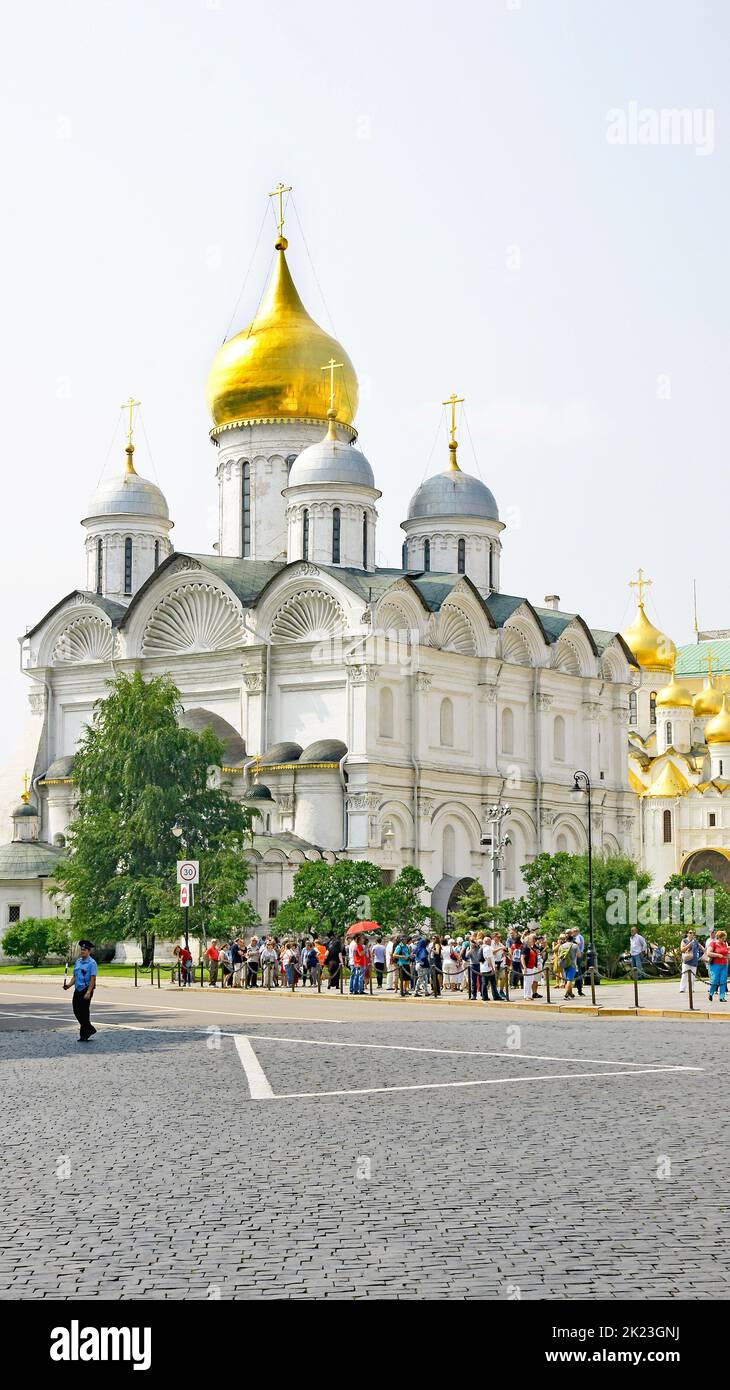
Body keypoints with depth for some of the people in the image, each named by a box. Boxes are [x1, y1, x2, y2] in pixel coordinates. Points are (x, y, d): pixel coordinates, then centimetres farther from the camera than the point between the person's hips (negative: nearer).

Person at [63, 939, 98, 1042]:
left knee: (84, 1011, -4)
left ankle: (84, 1035, 6)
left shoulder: (92, 963, -9)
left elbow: (93, 979, -14)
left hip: (86, 989, -7)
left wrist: (88, 993, -20)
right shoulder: (77, 962, 13)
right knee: (76, 1010, 5)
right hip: (77, 989, 7)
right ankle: (90, 1029, 21)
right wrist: (69, 985, 0)